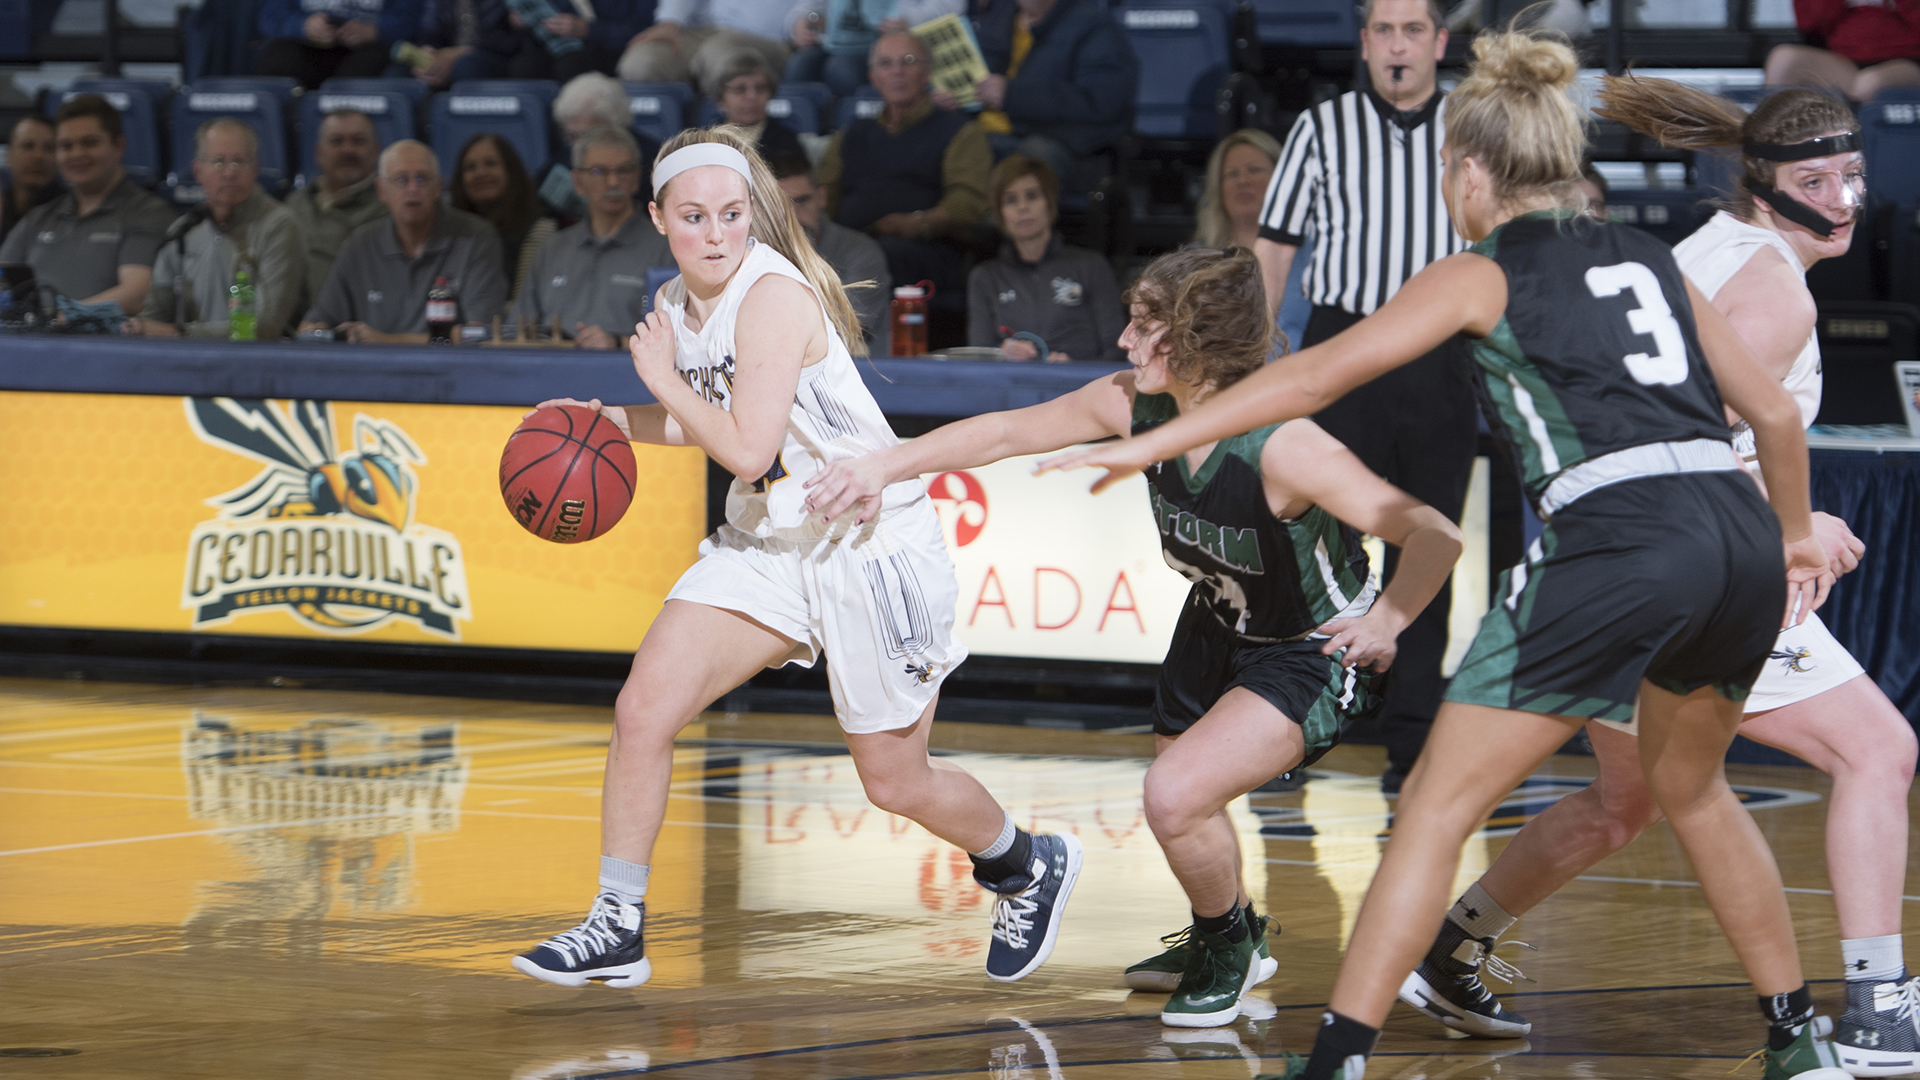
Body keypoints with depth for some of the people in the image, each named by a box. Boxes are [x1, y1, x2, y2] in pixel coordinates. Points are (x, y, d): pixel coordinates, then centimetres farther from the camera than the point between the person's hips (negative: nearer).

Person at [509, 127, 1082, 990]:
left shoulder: (774, 297, -23)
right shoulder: (680, 305, 2)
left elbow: (748, 450, -29)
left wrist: (663, 379, -17)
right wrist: (604, 420, 8)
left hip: (871, 544, -7)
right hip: (767, 542, 7)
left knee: (894, 782, 5)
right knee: (643, 710, -10)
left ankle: (1028, 868, 34)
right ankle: (617, 930, 0)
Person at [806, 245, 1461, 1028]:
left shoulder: (1283, 449, -36)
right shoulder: (1136, 405, -17)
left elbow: (1435, 536, -38)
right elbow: (1005, 434, -4)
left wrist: (1384, 623, -53)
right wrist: (884, 466, -10)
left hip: (1312, 651, -7)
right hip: (1217, 627, 7)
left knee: (1176, 797, -22)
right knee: (1177, 803, 21)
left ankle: (1227, 945, 9)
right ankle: (1225, 941, 53)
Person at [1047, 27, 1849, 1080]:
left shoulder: (1481, 277, 9)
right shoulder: (1648, 261, 23)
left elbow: (1315, 376, 3)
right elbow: (1776, 413, 23)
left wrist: (1151, 443, 7)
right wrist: (1796, 535, 40)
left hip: (1618, 542, -6)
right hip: (1741, 537, 6)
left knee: (1437, 804, 0)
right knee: (1690, 789, 30)